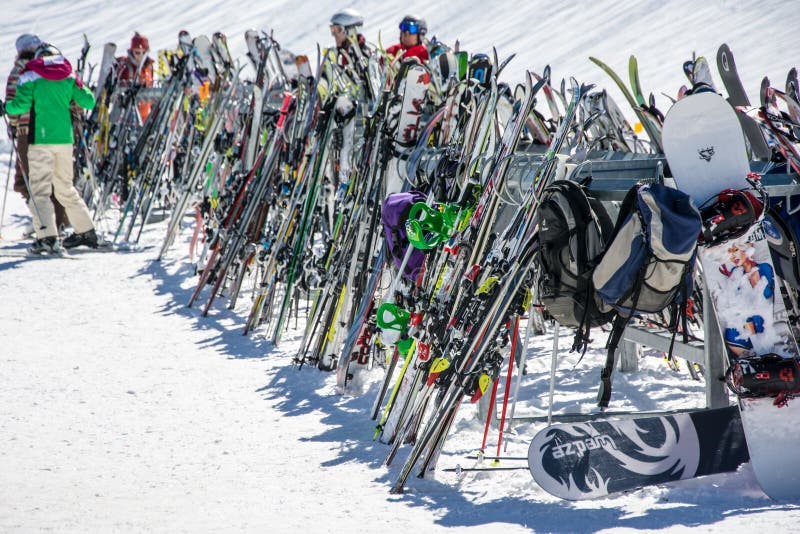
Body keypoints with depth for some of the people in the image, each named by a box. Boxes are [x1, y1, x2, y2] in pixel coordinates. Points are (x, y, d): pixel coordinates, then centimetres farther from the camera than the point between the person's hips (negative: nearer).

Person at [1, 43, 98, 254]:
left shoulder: (30, 75, -1)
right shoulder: (69, 76, 8)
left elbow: (21, 105, -10)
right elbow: (88, 102, 8)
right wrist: (85, 92, 29)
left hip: (41, 139, -4)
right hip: (65, 139, 4)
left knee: (40, 189, -5)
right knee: (66, 188, 19)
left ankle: (47, 237, -20)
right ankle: (86, 231, 23)